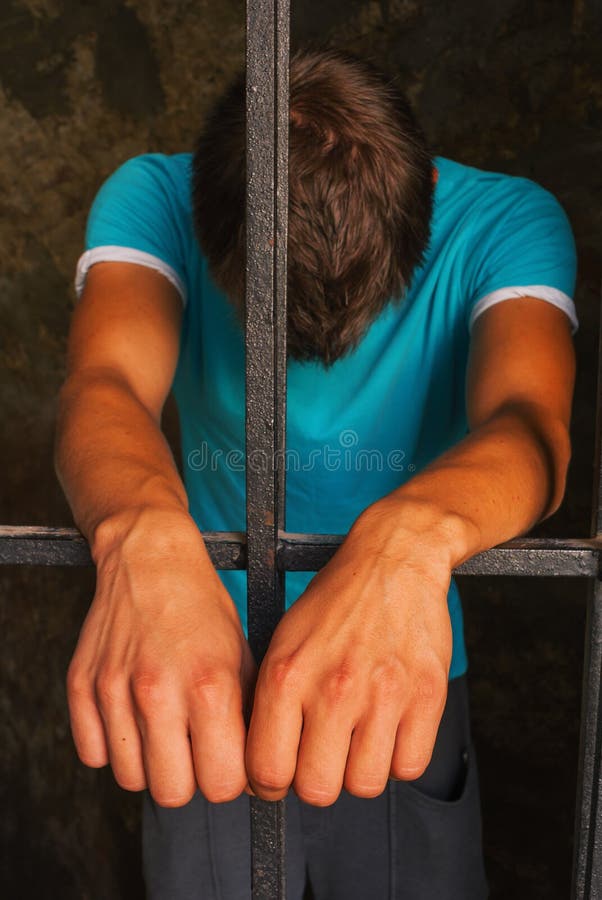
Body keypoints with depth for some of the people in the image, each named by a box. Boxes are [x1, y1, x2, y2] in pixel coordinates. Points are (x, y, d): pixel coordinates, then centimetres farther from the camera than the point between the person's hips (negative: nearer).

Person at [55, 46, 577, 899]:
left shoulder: (504, 223, -14)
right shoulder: (153, 200, -14)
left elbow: (529, 420, -32)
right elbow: (106, 385, -31)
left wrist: (413, 539, -53)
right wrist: (146, 538, -53)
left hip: (409, 679, 1)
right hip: (206, 677, 1)